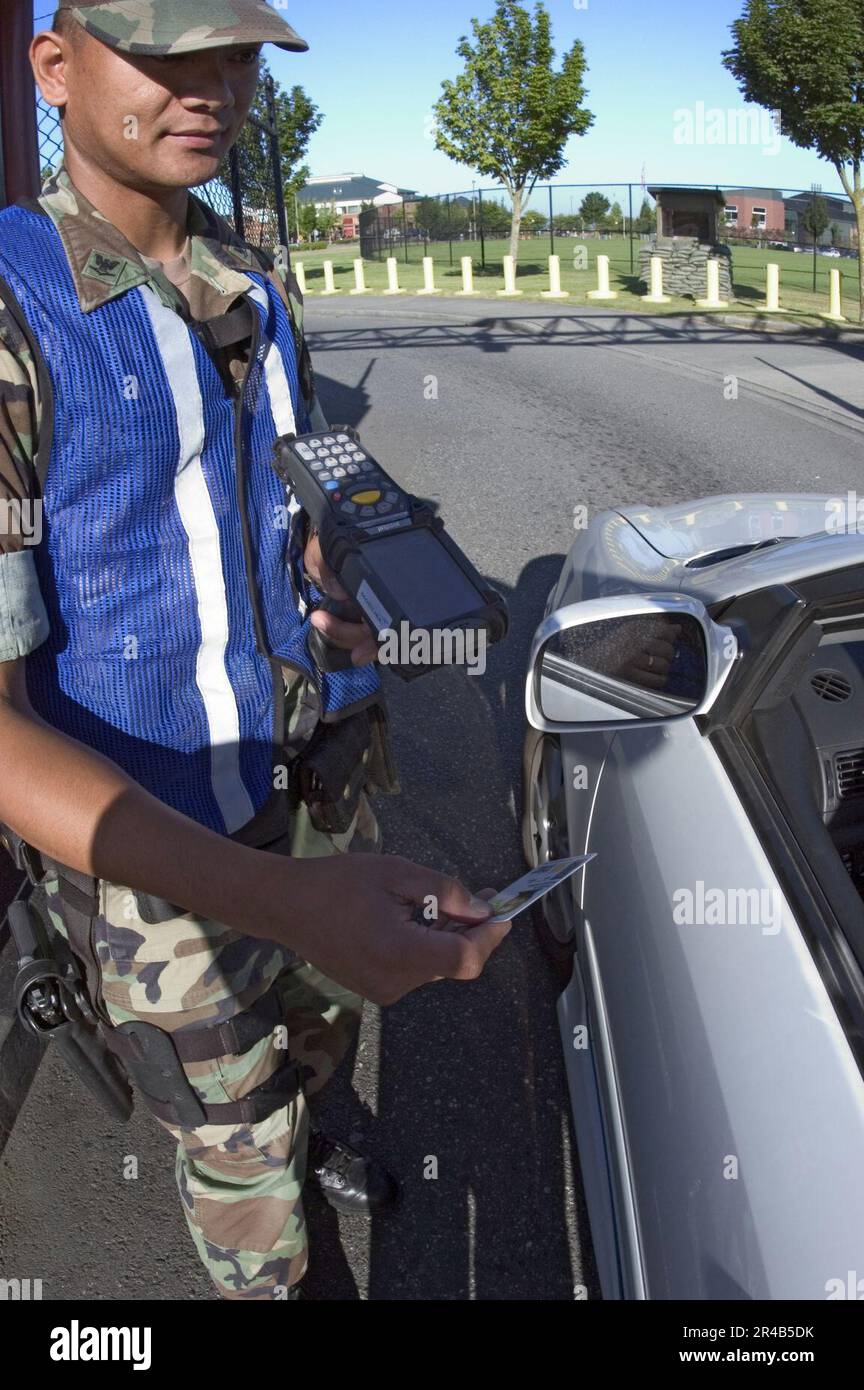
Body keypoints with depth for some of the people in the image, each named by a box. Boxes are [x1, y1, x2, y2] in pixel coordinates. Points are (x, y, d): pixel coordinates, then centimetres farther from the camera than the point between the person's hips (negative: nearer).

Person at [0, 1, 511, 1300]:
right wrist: (277, 897, -44)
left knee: (323, 1011, 32)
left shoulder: (259, 289, 1)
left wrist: (353, 593, -7)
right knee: (235, 1144, 16)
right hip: (150, 840, -6)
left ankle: (294, 1132, 65)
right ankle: (267, 1280, 49)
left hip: (318, 777, 7)